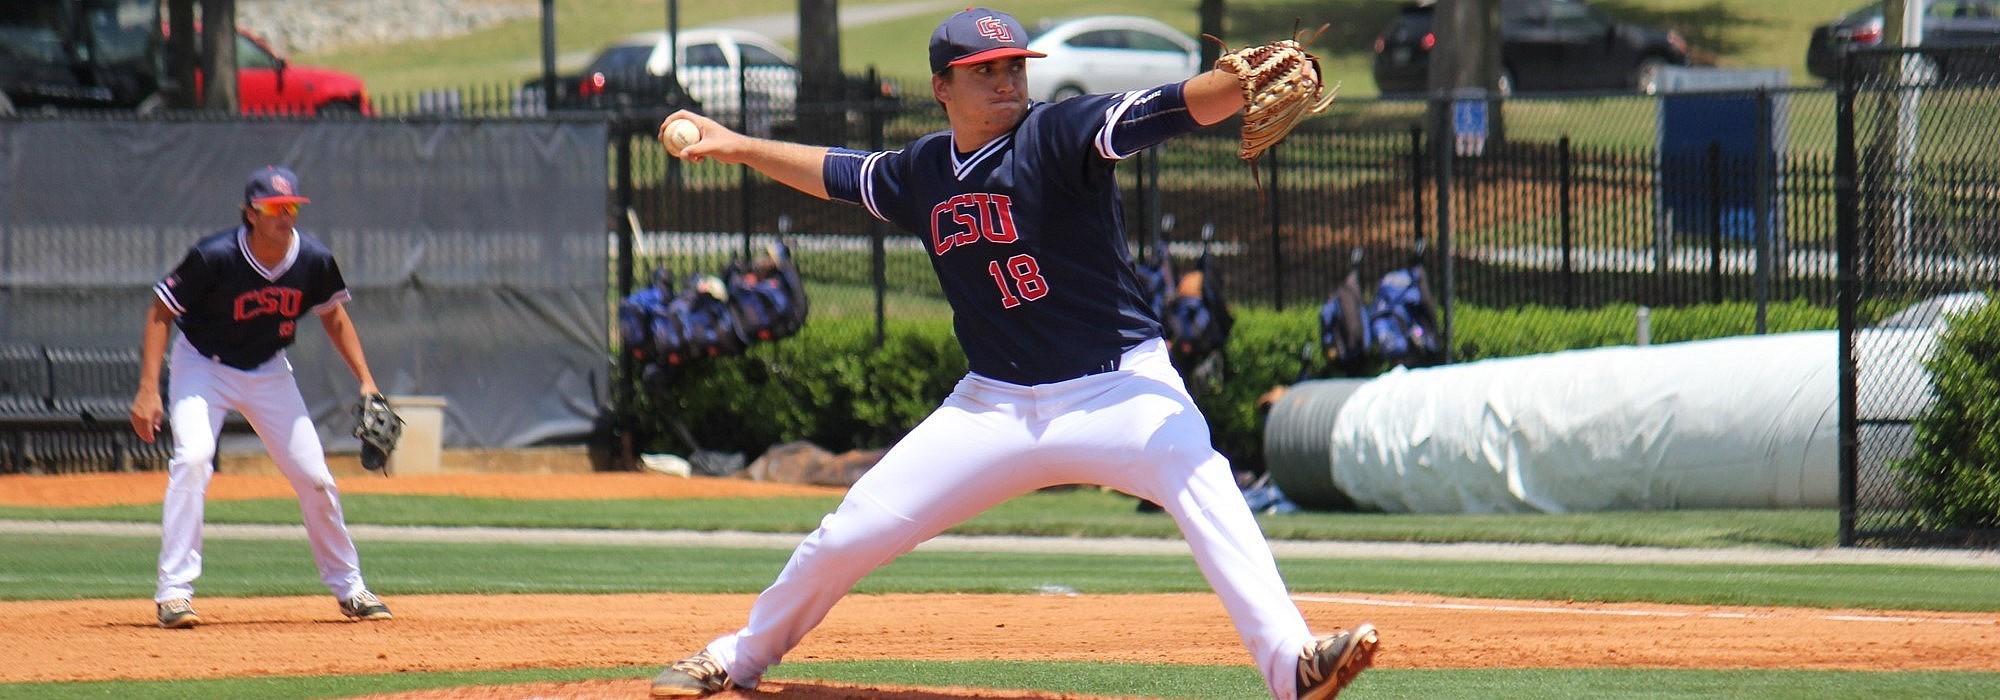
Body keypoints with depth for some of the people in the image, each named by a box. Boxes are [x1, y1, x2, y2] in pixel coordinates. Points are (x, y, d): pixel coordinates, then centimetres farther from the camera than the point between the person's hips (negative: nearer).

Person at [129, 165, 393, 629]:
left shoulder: (314, 261, -16)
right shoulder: (215, 258, -28)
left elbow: (333, 316, 5)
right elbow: (160, 313, -19)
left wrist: (365, 380, 0)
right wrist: (148, 391, -26)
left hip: (269, 373, 4)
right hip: (203, 367, -4)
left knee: (314, 477, 1)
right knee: (192, 457, -26)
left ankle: (348, 587, 20)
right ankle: (174, 591, -23)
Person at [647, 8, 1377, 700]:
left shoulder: (1058, 135, -12)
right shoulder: (922, 171, 7)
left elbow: (1173, 108, -28)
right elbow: (836, 174, 28)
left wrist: (1250, 82, -45)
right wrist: (737, 146, 32)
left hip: (1119, 391, -5)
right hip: (995, 405, 5)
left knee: (1202, 486, -34)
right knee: (851, 533, 5)